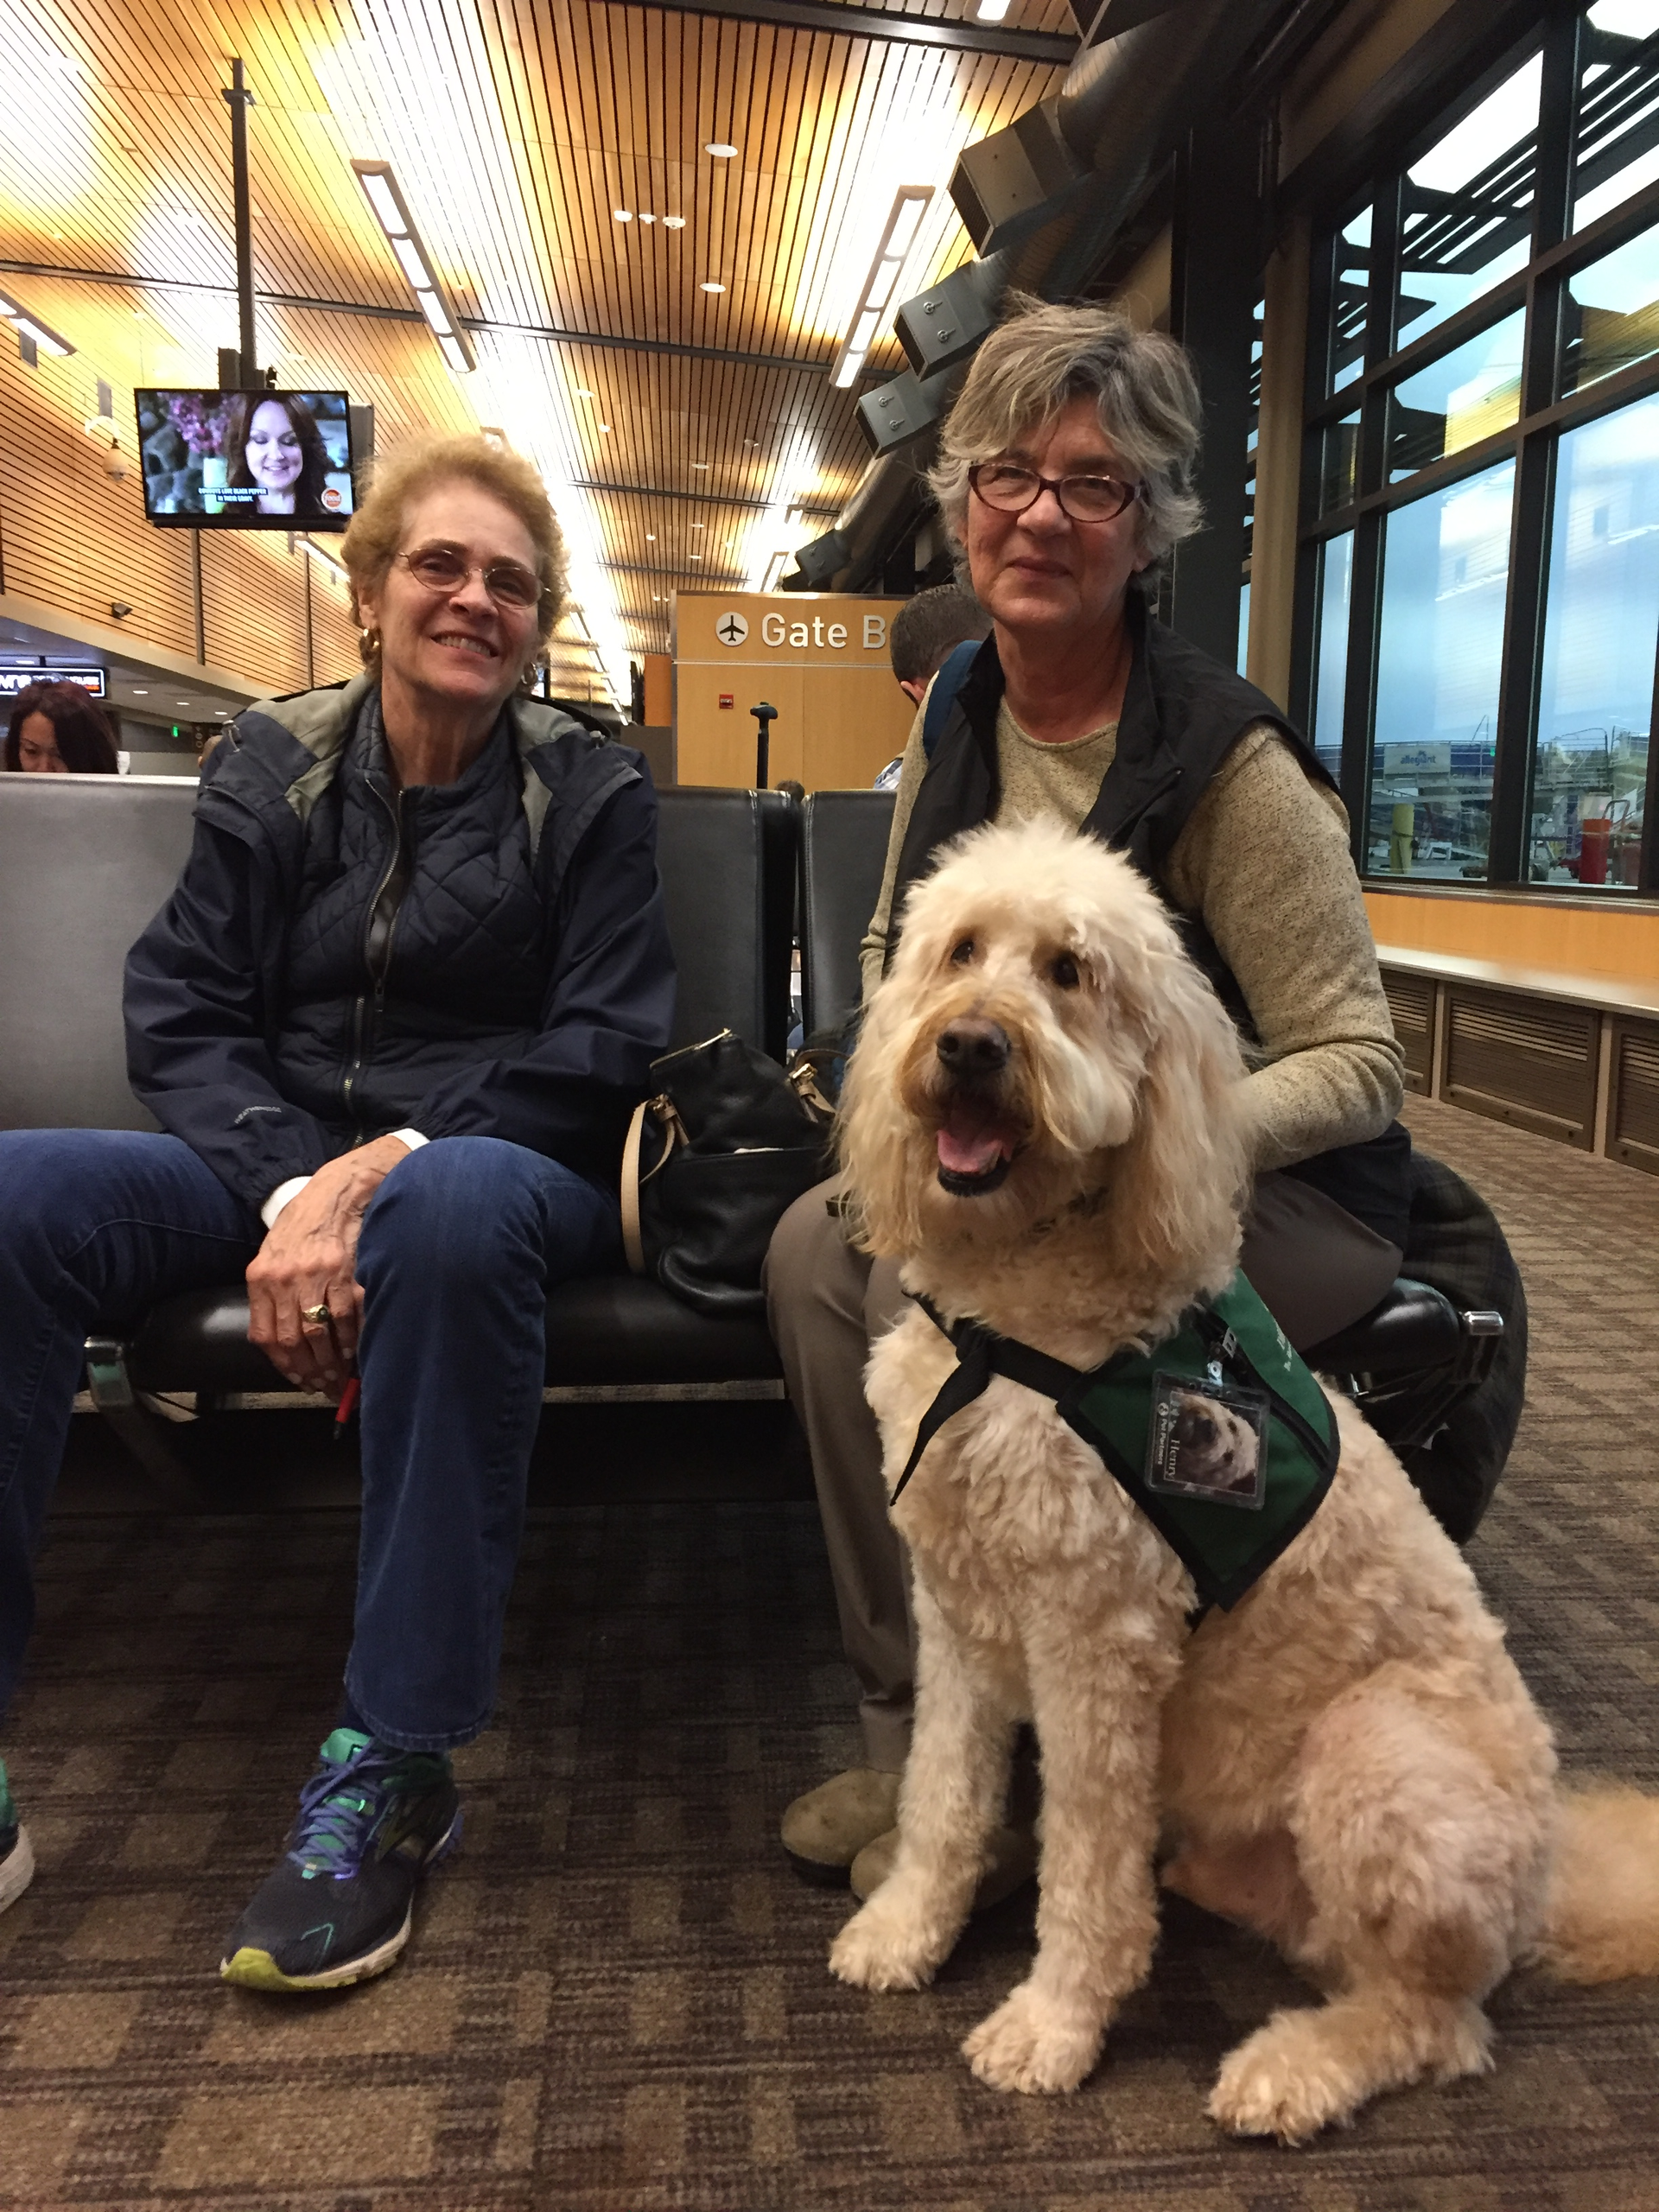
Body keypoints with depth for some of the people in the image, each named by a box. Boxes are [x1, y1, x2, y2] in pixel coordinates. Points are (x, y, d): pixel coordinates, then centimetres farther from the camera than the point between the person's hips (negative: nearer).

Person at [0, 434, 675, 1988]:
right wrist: (290, 1188, -17)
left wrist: (388, 1164, -18)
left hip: (492, 1160, -2)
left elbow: (604, 1050, -4)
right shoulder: (273, 765, 11)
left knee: (456, 1204, -39)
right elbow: (180, 1013, 3)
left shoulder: (589, 794, 5)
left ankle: (391, 1770, -27)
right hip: (272, 1162, 3)